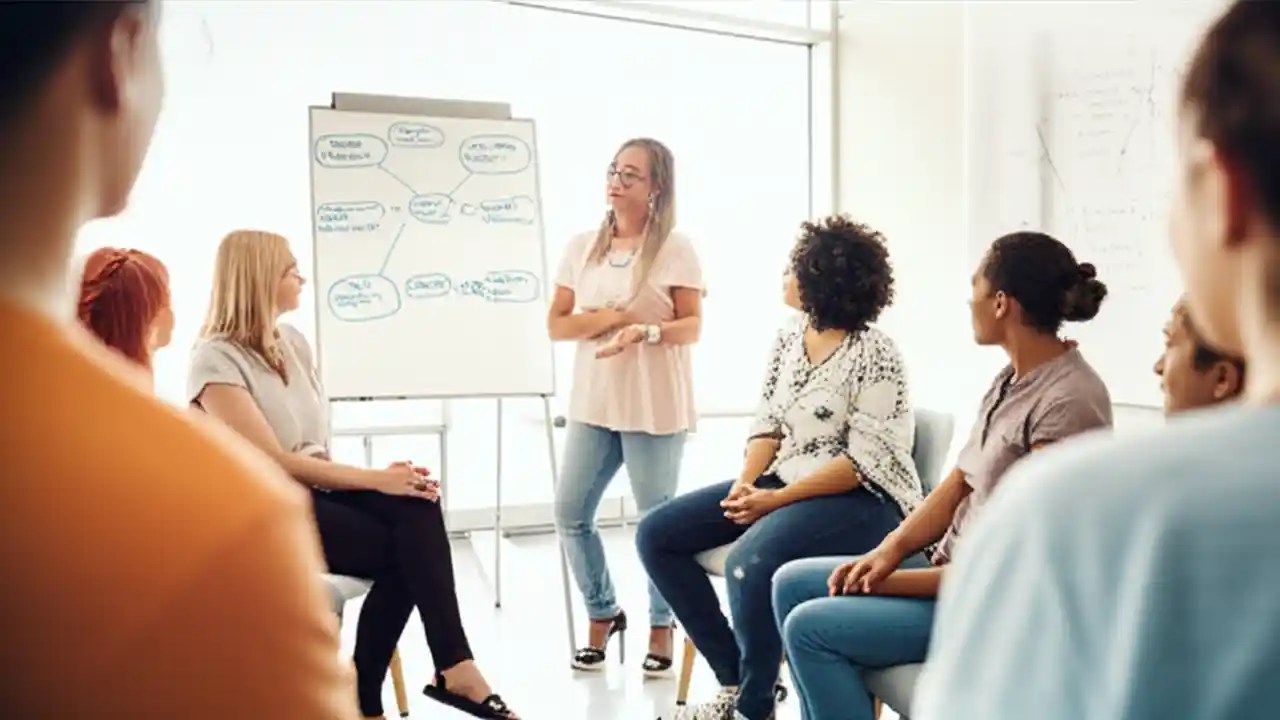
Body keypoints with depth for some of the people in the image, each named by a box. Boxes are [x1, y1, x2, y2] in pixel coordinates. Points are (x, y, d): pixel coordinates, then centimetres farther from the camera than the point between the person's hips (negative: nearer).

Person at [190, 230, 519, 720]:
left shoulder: (293, 342, 12)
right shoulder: (216, 360, -12)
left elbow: (312, 449, 9)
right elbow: (274, 463, -20)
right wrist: (374, 478, -22)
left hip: (315, 491, 6)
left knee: (415, 505, -23)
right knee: (404, 550, -23)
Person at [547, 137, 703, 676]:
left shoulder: (674, 249, -4)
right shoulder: (582, 247, 8)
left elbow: (693, 327, -7)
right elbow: (556, 325, 6)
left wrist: (646, 332, -26)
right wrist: (609, 317, -11)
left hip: (655, 408, -4)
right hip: (593, 403, 4)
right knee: (570, 513, 2)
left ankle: (661, 629, 18)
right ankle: (602, 614, 22)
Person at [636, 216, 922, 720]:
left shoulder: (874, 354, -17)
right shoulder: (790, 336, 7)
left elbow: (867, 460, -20)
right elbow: (768, 422, 10)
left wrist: (778, 499, -21)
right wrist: (746, 483, -9)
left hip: (861, 500, -9)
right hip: (783, 483, 9)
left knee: (750, 562, -36)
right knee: (657, 535, 0)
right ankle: (736, 678, 5)